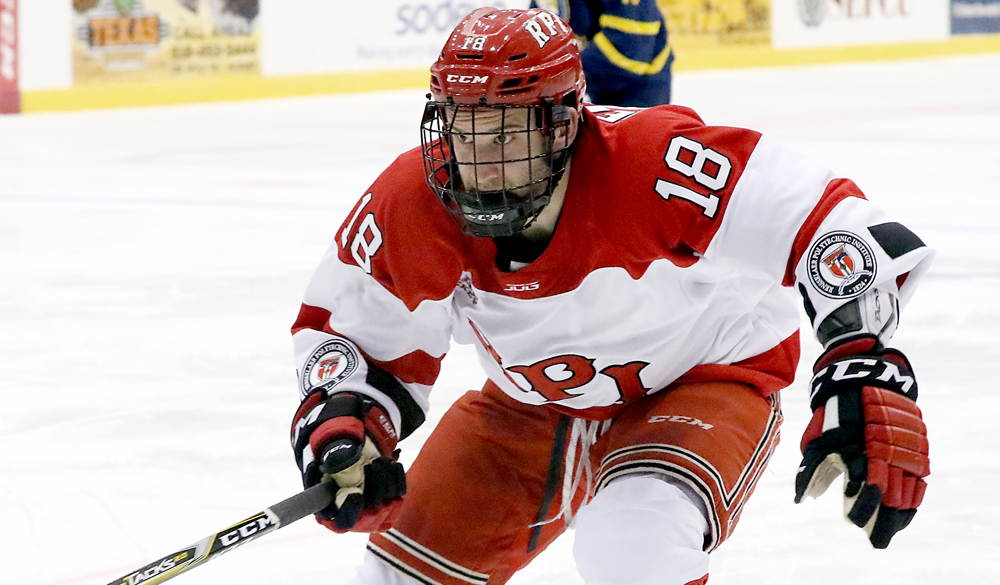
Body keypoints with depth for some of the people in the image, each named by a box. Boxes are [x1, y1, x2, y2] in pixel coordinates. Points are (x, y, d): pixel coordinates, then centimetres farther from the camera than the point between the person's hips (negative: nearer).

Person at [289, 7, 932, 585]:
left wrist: (868, 380, -46)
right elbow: (345, 322, -3)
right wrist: (339, 425, -22)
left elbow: (834, 227, -36)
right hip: (534, 405, 5)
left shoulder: (655, 163, -36)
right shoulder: (411, 203, -20)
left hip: (705, 379, -5)